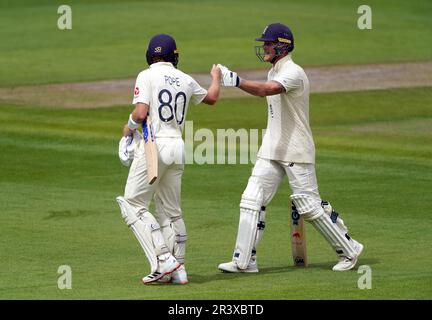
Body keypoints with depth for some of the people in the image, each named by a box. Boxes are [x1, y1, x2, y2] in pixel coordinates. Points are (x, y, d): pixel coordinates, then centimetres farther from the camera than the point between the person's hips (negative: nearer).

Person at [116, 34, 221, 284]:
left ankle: (163, 261, -14)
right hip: (177, 147, 6)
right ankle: (177, 269, 12)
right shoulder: (186, 80, 11)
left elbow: (141, 113, -17)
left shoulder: (147, 76, -6)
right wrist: (216, 78, 51)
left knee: (133, 205, -2)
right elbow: (211, 98, 30)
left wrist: (129, 128, 5)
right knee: (171, 211, 14)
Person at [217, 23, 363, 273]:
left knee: (308, 205, -4)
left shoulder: (293, 73, -18)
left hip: (297, 152, -9)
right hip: (272, 150, 9)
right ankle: (244, 261, -1)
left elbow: (268, 89, -36)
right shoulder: (274, 73, 13)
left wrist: (237, 81, -46)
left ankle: (349, 250, 12)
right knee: (252, 200, -1)